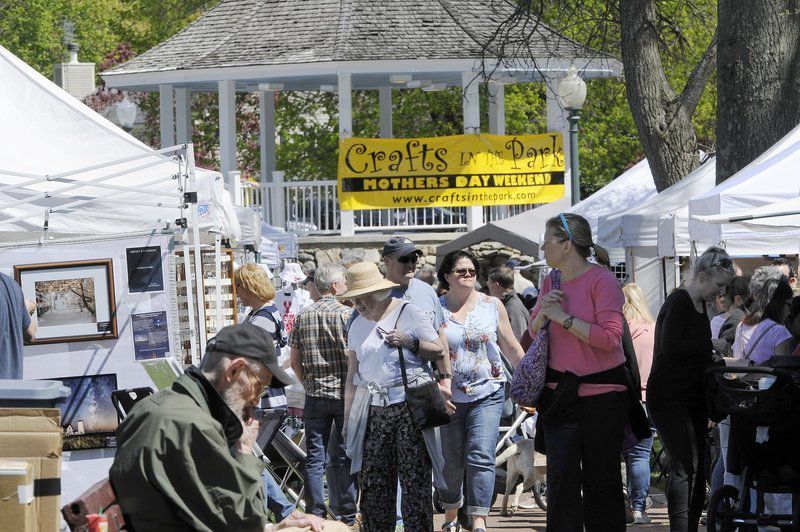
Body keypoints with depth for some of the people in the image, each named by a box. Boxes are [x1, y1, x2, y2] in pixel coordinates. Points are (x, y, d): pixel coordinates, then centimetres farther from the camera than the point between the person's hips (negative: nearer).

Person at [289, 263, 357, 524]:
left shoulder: (302, 318, 5)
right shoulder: (347, 315, -8)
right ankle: (347, 515, 6)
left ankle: (315, 514, 6)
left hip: (315, 395, 3)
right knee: (345, 458, 3)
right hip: (345, 394, -3)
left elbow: (295, 361, 6)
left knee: (314, 458, 6)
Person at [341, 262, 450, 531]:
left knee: (415, 478, -7)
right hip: (374, 412, 5)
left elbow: (439, 351, 4)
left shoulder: (408, 312, 2)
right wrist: (348, 416, 15)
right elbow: (353, 373, 19)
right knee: (372, 481, 0)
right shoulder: (357, 326, 16)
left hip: (411, 406, -4)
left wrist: (410, 342, -12)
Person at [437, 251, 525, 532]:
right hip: (449, 397, 0)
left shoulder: (492, 305, 4)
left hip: (486, 394, 0)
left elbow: (512, 348, 10)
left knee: (480, 457, -12)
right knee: (451, 461, 6)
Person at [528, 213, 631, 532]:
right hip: (559, 394, 5)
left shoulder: (602, 279, -10)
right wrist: (543, 312, -5)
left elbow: (610, 337, -19)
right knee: (561, 478, -5)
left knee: (601, 479, 4)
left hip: (602, 394, -5)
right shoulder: (551, 282, 10)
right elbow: (534, 332, 16)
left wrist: (564, 317, -18)